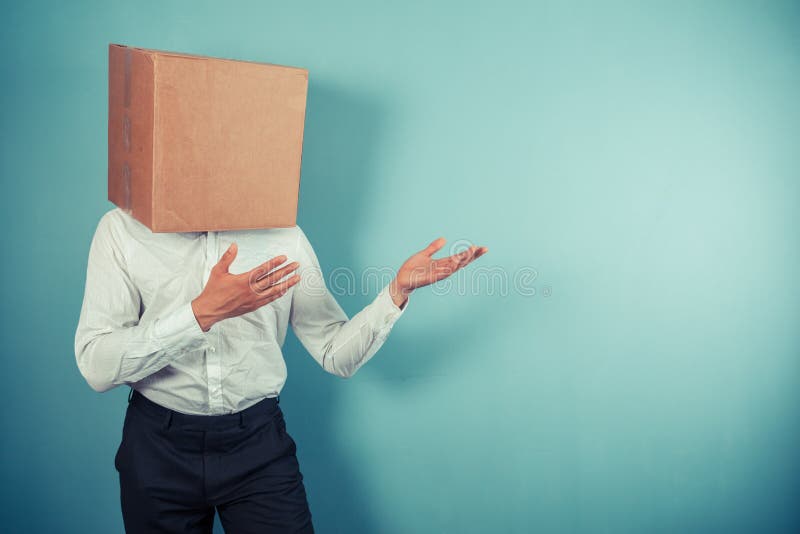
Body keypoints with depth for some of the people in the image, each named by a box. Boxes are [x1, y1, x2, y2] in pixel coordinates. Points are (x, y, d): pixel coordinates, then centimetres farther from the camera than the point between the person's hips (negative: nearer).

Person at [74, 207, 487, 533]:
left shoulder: (283, 236, 0)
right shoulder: (122, 229, -5)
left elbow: (337, 355, -1)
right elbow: (96, 366, -14)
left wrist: (399, 289, -15)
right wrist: (203, 311, -26)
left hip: (258, 441, 1)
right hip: (160, 445, 0)